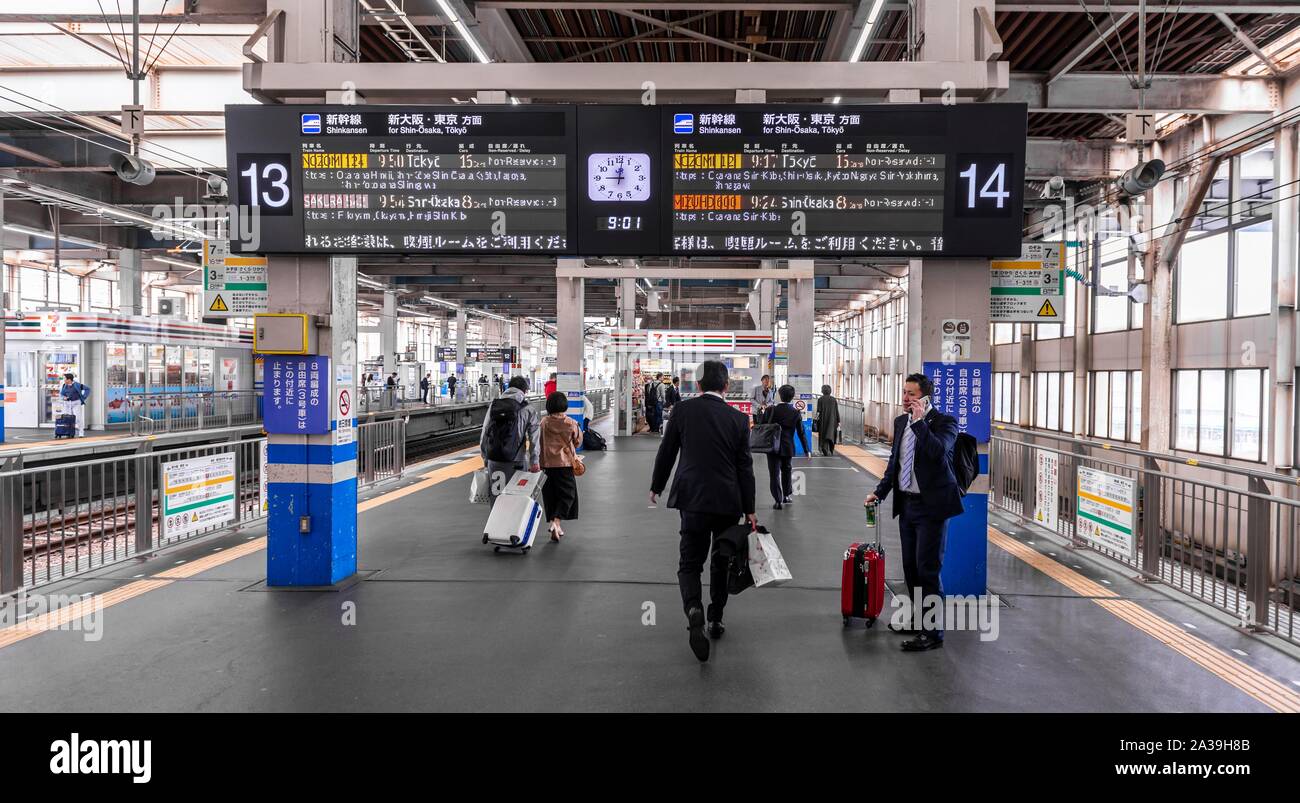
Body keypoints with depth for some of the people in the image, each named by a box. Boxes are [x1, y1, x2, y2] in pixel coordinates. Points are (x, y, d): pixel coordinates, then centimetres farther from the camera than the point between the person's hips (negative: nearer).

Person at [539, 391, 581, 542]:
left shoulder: (544, 423, -3)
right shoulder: (571, 423, -7)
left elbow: (539, 442, 4)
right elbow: (578, 441, 7)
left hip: (546, 463, 2)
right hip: (565, 463, -2)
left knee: (550, 494, 13)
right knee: (567, 494, 4)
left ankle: (553, 523, 17)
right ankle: (556, 521, -15)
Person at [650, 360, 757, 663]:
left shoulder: (683, 410, -3)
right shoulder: (738, 418, -2)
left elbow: (666, 453, 3)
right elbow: (744, 467, -1)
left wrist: (656, 487, 18)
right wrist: (749, 510, 4)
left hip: (692, 499, -1)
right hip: (729, 501, 1)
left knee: (689, 562, 4)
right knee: (722, 563, 18)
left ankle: (694, 609, -22)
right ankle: (715, 620, 25)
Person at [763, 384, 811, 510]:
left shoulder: (771, 410, -10)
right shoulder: (796, 413, -6)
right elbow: (801, 433, -1)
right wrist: (807, 450, 6)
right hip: (788, 447, 2)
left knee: (774, 474, 2)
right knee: (786, 471, 22)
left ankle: (778, 501, -3)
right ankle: (786, 496, 37)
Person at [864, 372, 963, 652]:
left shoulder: (944, 422, -10)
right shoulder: (901, 422, 10)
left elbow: (938, 451, -30)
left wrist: (920, 420, -26)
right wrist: (880, 492, 12)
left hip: (931, 505, -7)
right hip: (906, 503, 7)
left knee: (928, 568, -5)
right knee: (911, 566, 16)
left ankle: (933, 632, 4)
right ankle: (918, 618, 32)